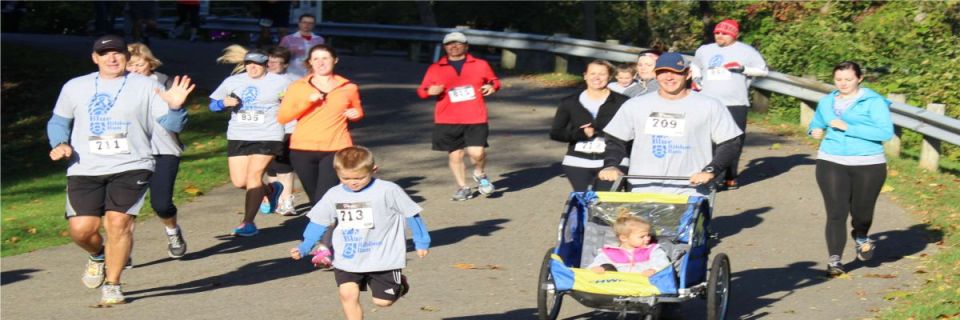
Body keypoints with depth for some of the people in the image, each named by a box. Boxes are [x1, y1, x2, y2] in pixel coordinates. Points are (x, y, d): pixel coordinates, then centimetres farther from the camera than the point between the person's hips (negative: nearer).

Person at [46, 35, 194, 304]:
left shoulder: (146, 87, 3)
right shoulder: (75, 88, 10)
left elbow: (171, 124, -2)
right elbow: (58, 121, 22)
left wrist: (174, 107, -24)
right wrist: (59, 144, 1)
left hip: (131, 168, -2)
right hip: (85, 170, 2)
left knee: (119, 222, -16)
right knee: (81, 228, -10)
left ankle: (112, 285, 3)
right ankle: (98, 256, 26)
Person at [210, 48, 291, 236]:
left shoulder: (280, 82, 2)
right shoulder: (232, 81, 11)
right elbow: (212, 104, 13)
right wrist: (223, 103, -8)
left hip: (267, 137, -5)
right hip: (238, 137, 5)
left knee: (254, 175, -15)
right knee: (239, 181, 1)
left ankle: (248, 223, -10)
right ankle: (271, 189, 31)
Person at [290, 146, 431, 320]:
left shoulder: (388, 191, -12)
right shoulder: (333, 195, -1)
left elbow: (411, 214, -2)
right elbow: (318, 222, 8)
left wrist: (421, 242, 4)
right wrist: (303, 247, -2)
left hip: (384, 258, -3)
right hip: (347, 259, 3)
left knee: (383, 301, 1)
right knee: (348, 294, -10)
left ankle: (399, 283, 34)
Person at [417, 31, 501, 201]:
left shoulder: (480, 65, 9)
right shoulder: (435, 69, 7)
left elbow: (494, 80, 21)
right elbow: (422, 90, 10)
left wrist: (492, 87, -3)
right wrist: (430, 91, -14)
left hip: (475, 118, -1)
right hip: (447, 121, 1)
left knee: (477, 152, -14)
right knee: (455, 155, 4)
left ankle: (480, 174, 19)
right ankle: (463, 187, 21)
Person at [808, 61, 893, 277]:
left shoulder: (874, 102, -4)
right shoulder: (826, 102, 12)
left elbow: (886, 132, -15)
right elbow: (817, 123, 30)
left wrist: (848, 128, -19)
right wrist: (816, 131, 3)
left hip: (867, 165, -2)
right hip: (831, 164, 2)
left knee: (861, 211, 9)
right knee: (836, 212, -10)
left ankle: (862, 238, 42)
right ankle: (834, 259, -9)